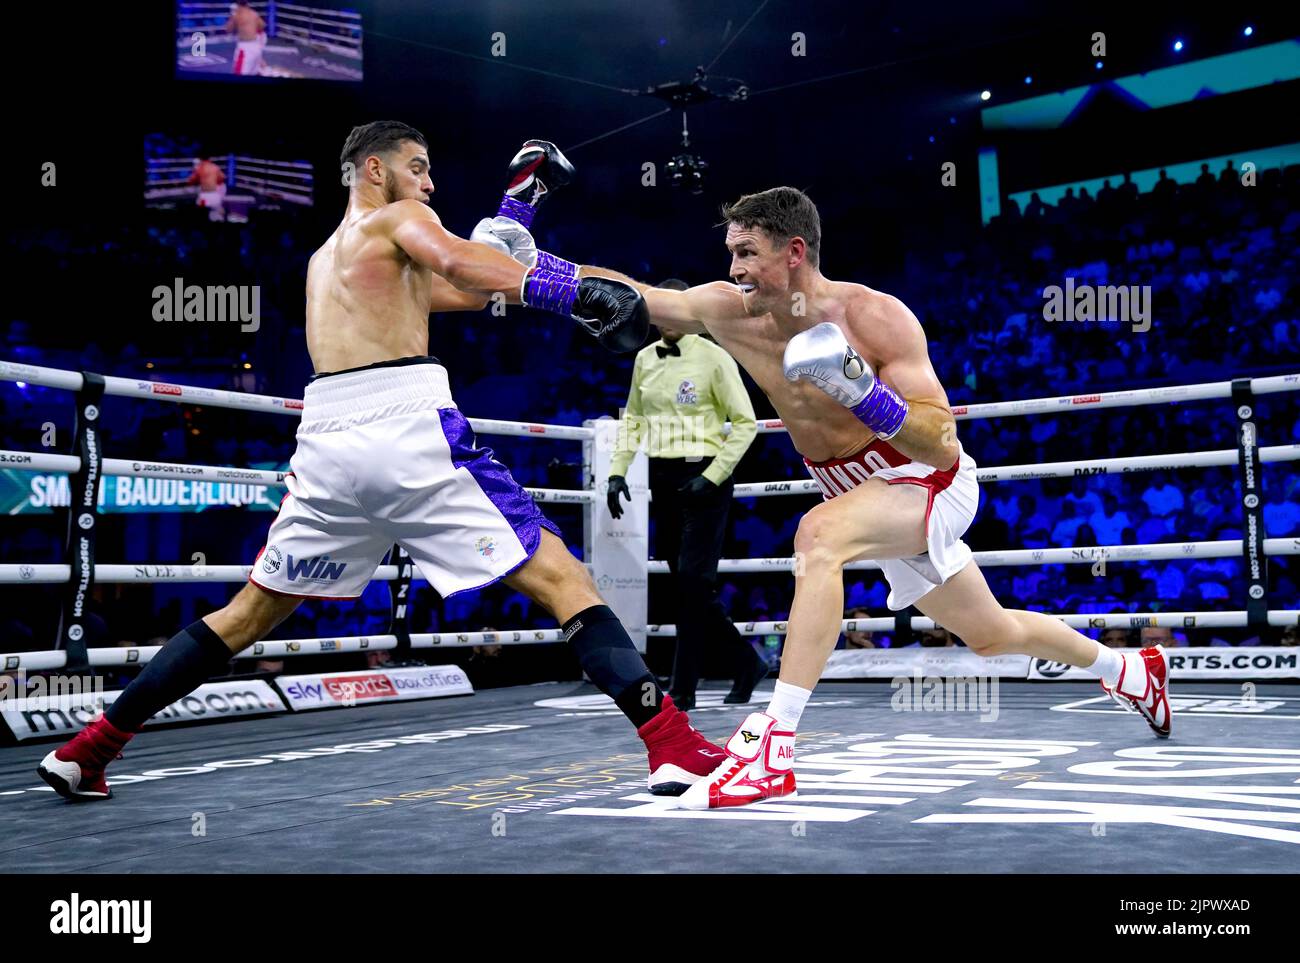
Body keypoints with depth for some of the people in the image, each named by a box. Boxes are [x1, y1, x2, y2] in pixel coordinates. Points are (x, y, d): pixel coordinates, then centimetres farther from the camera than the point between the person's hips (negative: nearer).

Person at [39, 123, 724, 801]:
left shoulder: (323, 258, 33)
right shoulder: (399, 218, 11)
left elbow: (467, 292, 33)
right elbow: (461, 264, -15)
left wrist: (520, 195, 36)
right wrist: (579, 291, -26)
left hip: (326, 443, 7)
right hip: (410, 430, -7)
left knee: (252, 611, 21)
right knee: (560, 578, -4)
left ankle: (87, 749, 24)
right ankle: (672, 744, -14)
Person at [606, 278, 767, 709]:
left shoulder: (712, 358, -7)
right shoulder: (644, 359, 10)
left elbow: (745, 423, -6)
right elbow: (633, 418, 21)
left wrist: (711, 478, -13)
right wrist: (618, 471, 10)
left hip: (704, 477, -6)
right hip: (663, 479, 6)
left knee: (693, 581, -10)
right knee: (685, 585, 7)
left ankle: (683, 689, -2)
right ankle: (747, 664, 24)